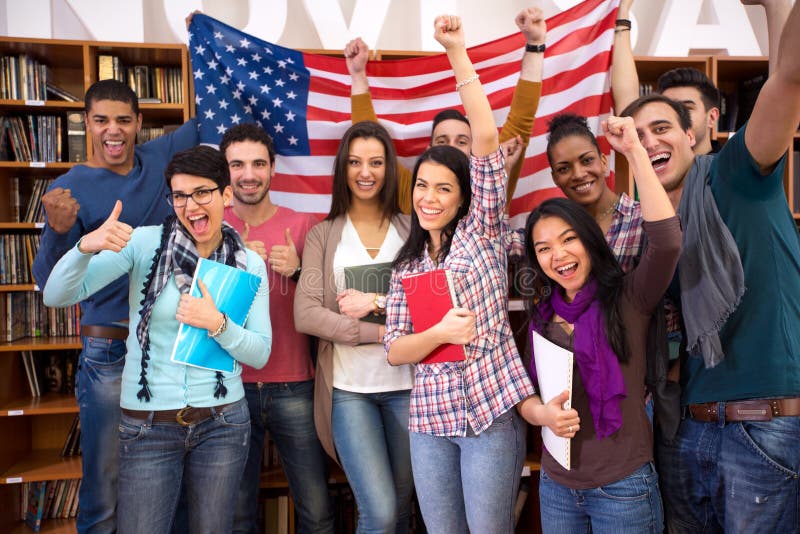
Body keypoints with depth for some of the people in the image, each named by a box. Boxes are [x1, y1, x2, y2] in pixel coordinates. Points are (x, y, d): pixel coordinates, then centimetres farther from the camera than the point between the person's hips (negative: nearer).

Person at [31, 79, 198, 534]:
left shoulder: (160, 157, 4)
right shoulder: (70, 189, -7)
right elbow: (50, 285, -13)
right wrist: (58, 231, -30)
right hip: (111, 352, -3)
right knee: (104, 484, 5)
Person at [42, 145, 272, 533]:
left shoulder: (249, 264, -2)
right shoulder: (146, 242, -7)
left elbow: (260, 354, -2)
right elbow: (57, 296, -11)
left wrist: (217, 324, -20)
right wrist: (86, 246, -30)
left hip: (222, 421, 2)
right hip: (147, 425, -1)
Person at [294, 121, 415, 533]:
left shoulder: (413, 231, 7)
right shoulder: (323, 235, 4)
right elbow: (305, 315, -8)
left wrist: (378, 302, -15)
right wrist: (384, 332, -14)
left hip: (407, 385, 2)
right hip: (349, 388, -1)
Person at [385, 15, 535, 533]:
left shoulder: (483, 233, 0)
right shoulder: (407, 266, 10)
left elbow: (486, 141, -12)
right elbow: (394, 350, 2)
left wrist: (458, 53, -15)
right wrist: (441, 332, -17)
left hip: (491, 412, -4)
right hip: (430, 419, 4)